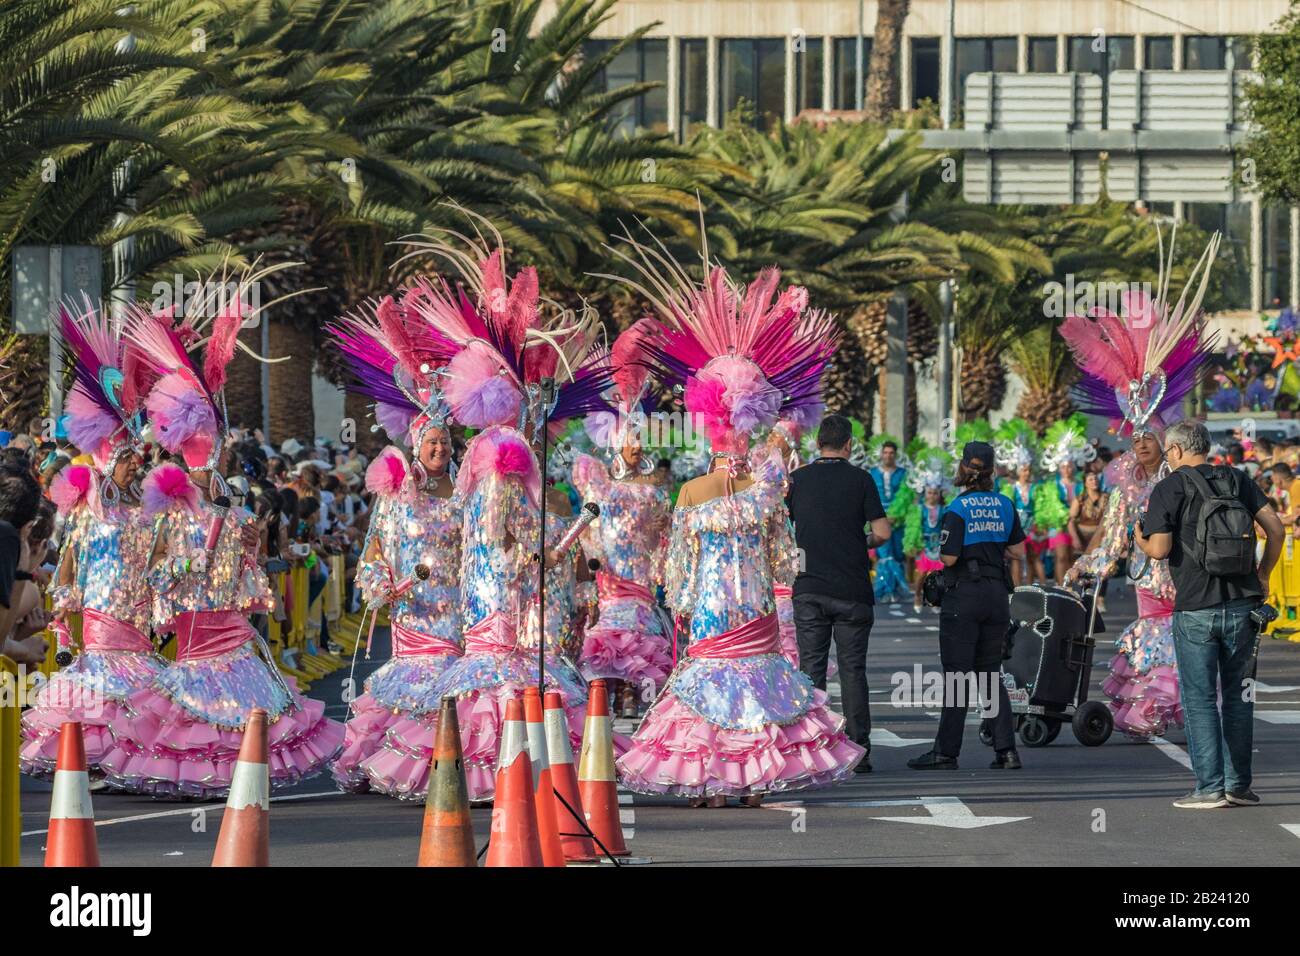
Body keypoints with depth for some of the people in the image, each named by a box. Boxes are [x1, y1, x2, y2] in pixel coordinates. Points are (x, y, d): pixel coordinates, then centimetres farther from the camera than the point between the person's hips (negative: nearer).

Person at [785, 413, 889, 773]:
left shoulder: (797, 479, 4)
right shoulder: (859, 479, -3)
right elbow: (883, 531, -6)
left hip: (809, 587, 1)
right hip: (852, 590, -1)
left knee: (811, 670, 4)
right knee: (853, 671, 4)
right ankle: (858, 752, 2)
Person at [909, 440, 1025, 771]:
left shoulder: (958, 509, -11)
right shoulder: (1005, 505, 6)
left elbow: (949, 558, -15)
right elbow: (1018, 551, 12)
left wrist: (942, 550, 6)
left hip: (963, 594, -5)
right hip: (997, 594, 5)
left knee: (957, 675, -2)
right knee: (990, 676, 11)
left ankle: (946, 752, -1)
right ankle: (1006, 750, 3)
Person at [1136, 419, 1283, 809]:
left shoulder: (1169, 489, -4)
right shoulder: (1237, 480, 8)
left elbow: (1160, 549, -12)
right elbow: (1275, 529, 2)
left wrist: (1140, 541, 10)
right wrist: (1263, 574, 15)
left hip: (1195, 607, -4)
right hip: (1242, 603, 4)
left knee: (1200, 699, 1)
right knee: (1238, 695, 11)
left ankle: (1210, 787, -3)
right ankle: (1239, 785, 11)